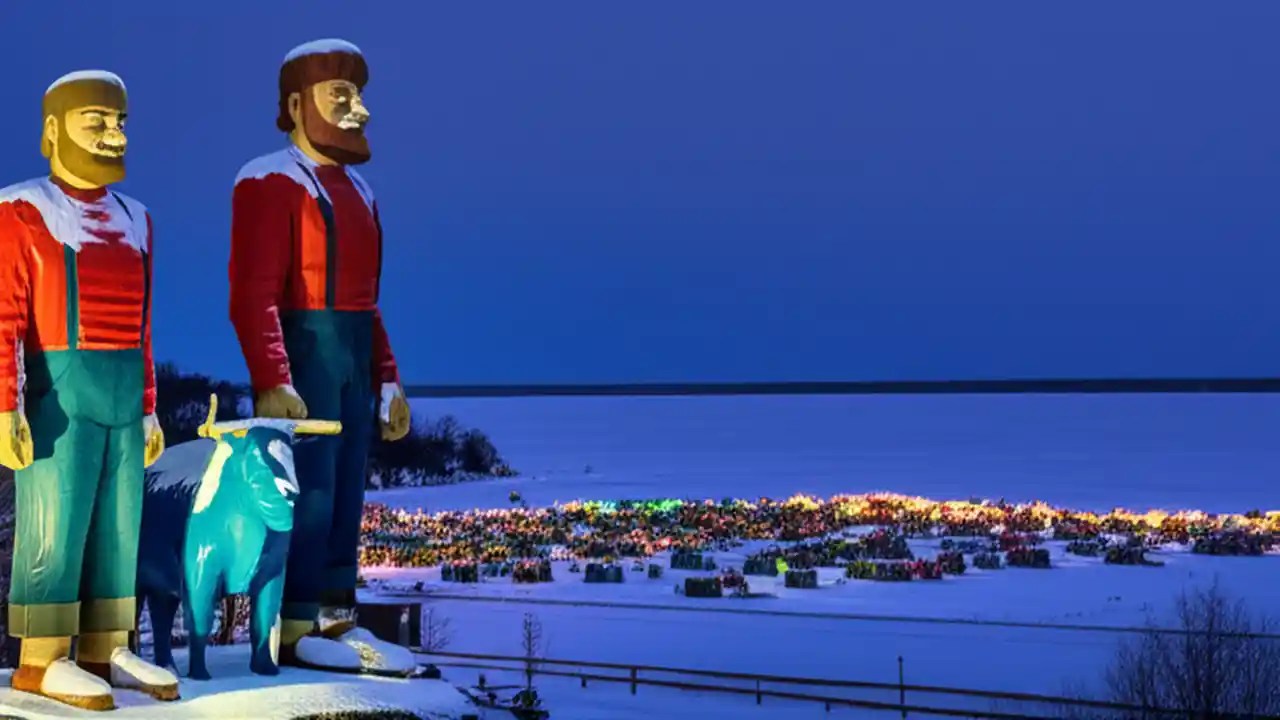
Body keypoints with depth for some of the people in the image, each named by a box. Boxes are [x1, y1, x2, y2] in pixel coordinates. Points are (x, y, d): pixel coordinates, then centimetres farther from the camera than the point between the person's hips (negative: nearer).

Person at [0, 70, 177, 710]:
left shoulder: (133, 219, 15)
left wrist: (148, 409, 15)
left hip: (122, 401, 7)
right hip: (58, 394, -7)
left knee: (118, 525, 6)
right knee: (54, 524, -7)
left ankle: (103, 653, 12)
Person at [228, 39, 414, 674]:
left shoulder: (356, 189, 18)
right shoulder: (270, 182, -8)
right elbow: (254, 294, -17)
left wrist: (387, 378, 16)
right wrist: (271, 381, -25)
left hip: (354, 362, 9)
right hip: (300, 357, -8)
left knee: (345, 496, 9)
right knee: (306, 495, -8)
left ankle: (336, 622, 16)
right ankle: (292, 631, -2)